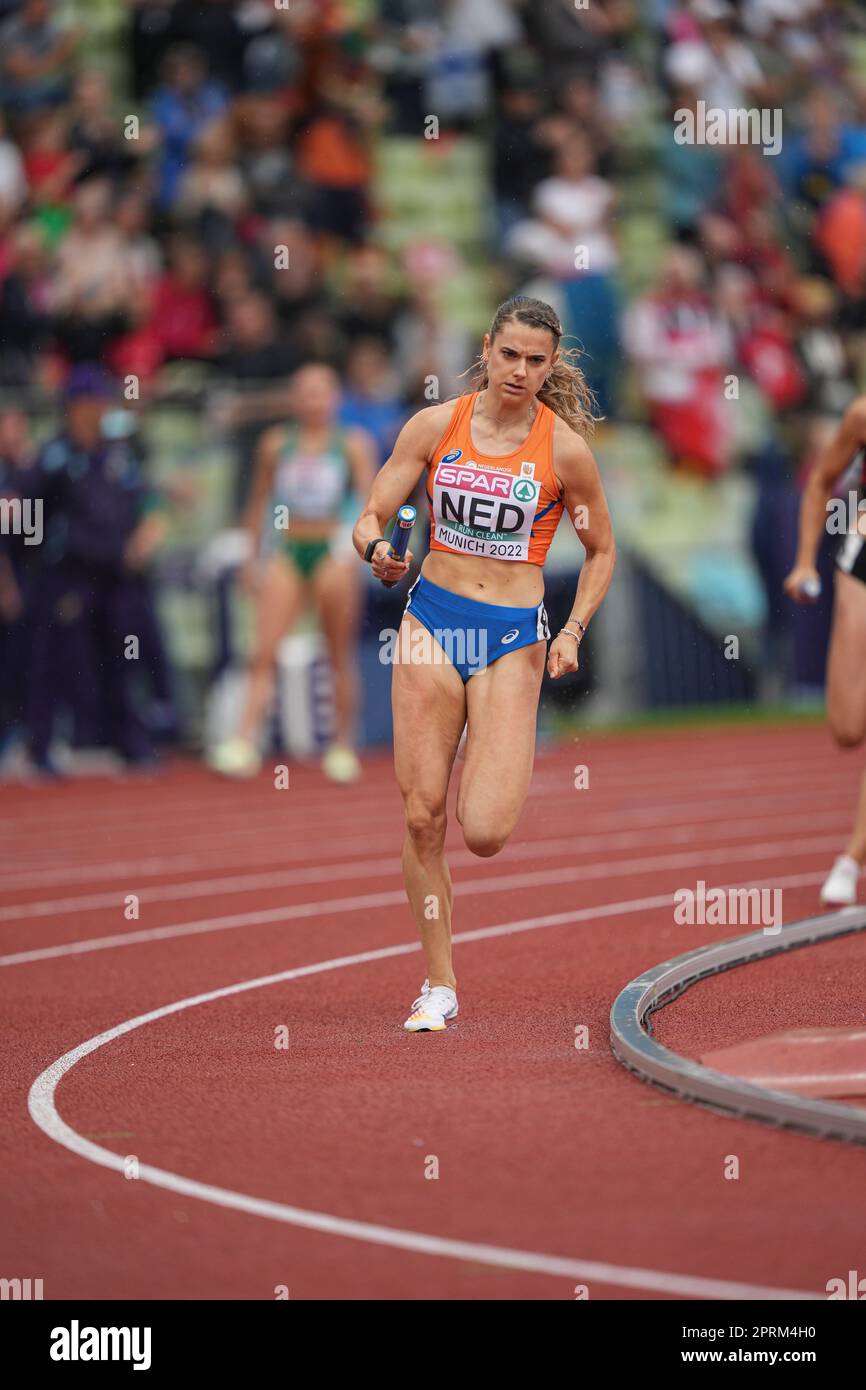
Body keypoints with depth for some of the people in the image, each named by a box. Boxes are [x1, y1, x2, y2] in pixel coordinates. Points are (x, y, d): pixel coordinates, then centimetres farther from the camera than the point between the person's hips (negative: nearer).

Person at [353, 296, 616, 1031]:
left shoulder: (565, 448, -5)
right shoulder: (435, 426, -1)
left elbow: (602, 550, 7)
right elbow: (371, 517, 4)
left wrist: (573, 631, -5)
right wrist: (378, 550, -18)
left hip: (513, 638, -2)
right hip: (432, 619, 2)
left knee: (485, 832, -14)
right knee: (423, 815, -3)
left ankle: (500, 769, 23)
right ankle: (439, 985, 10)